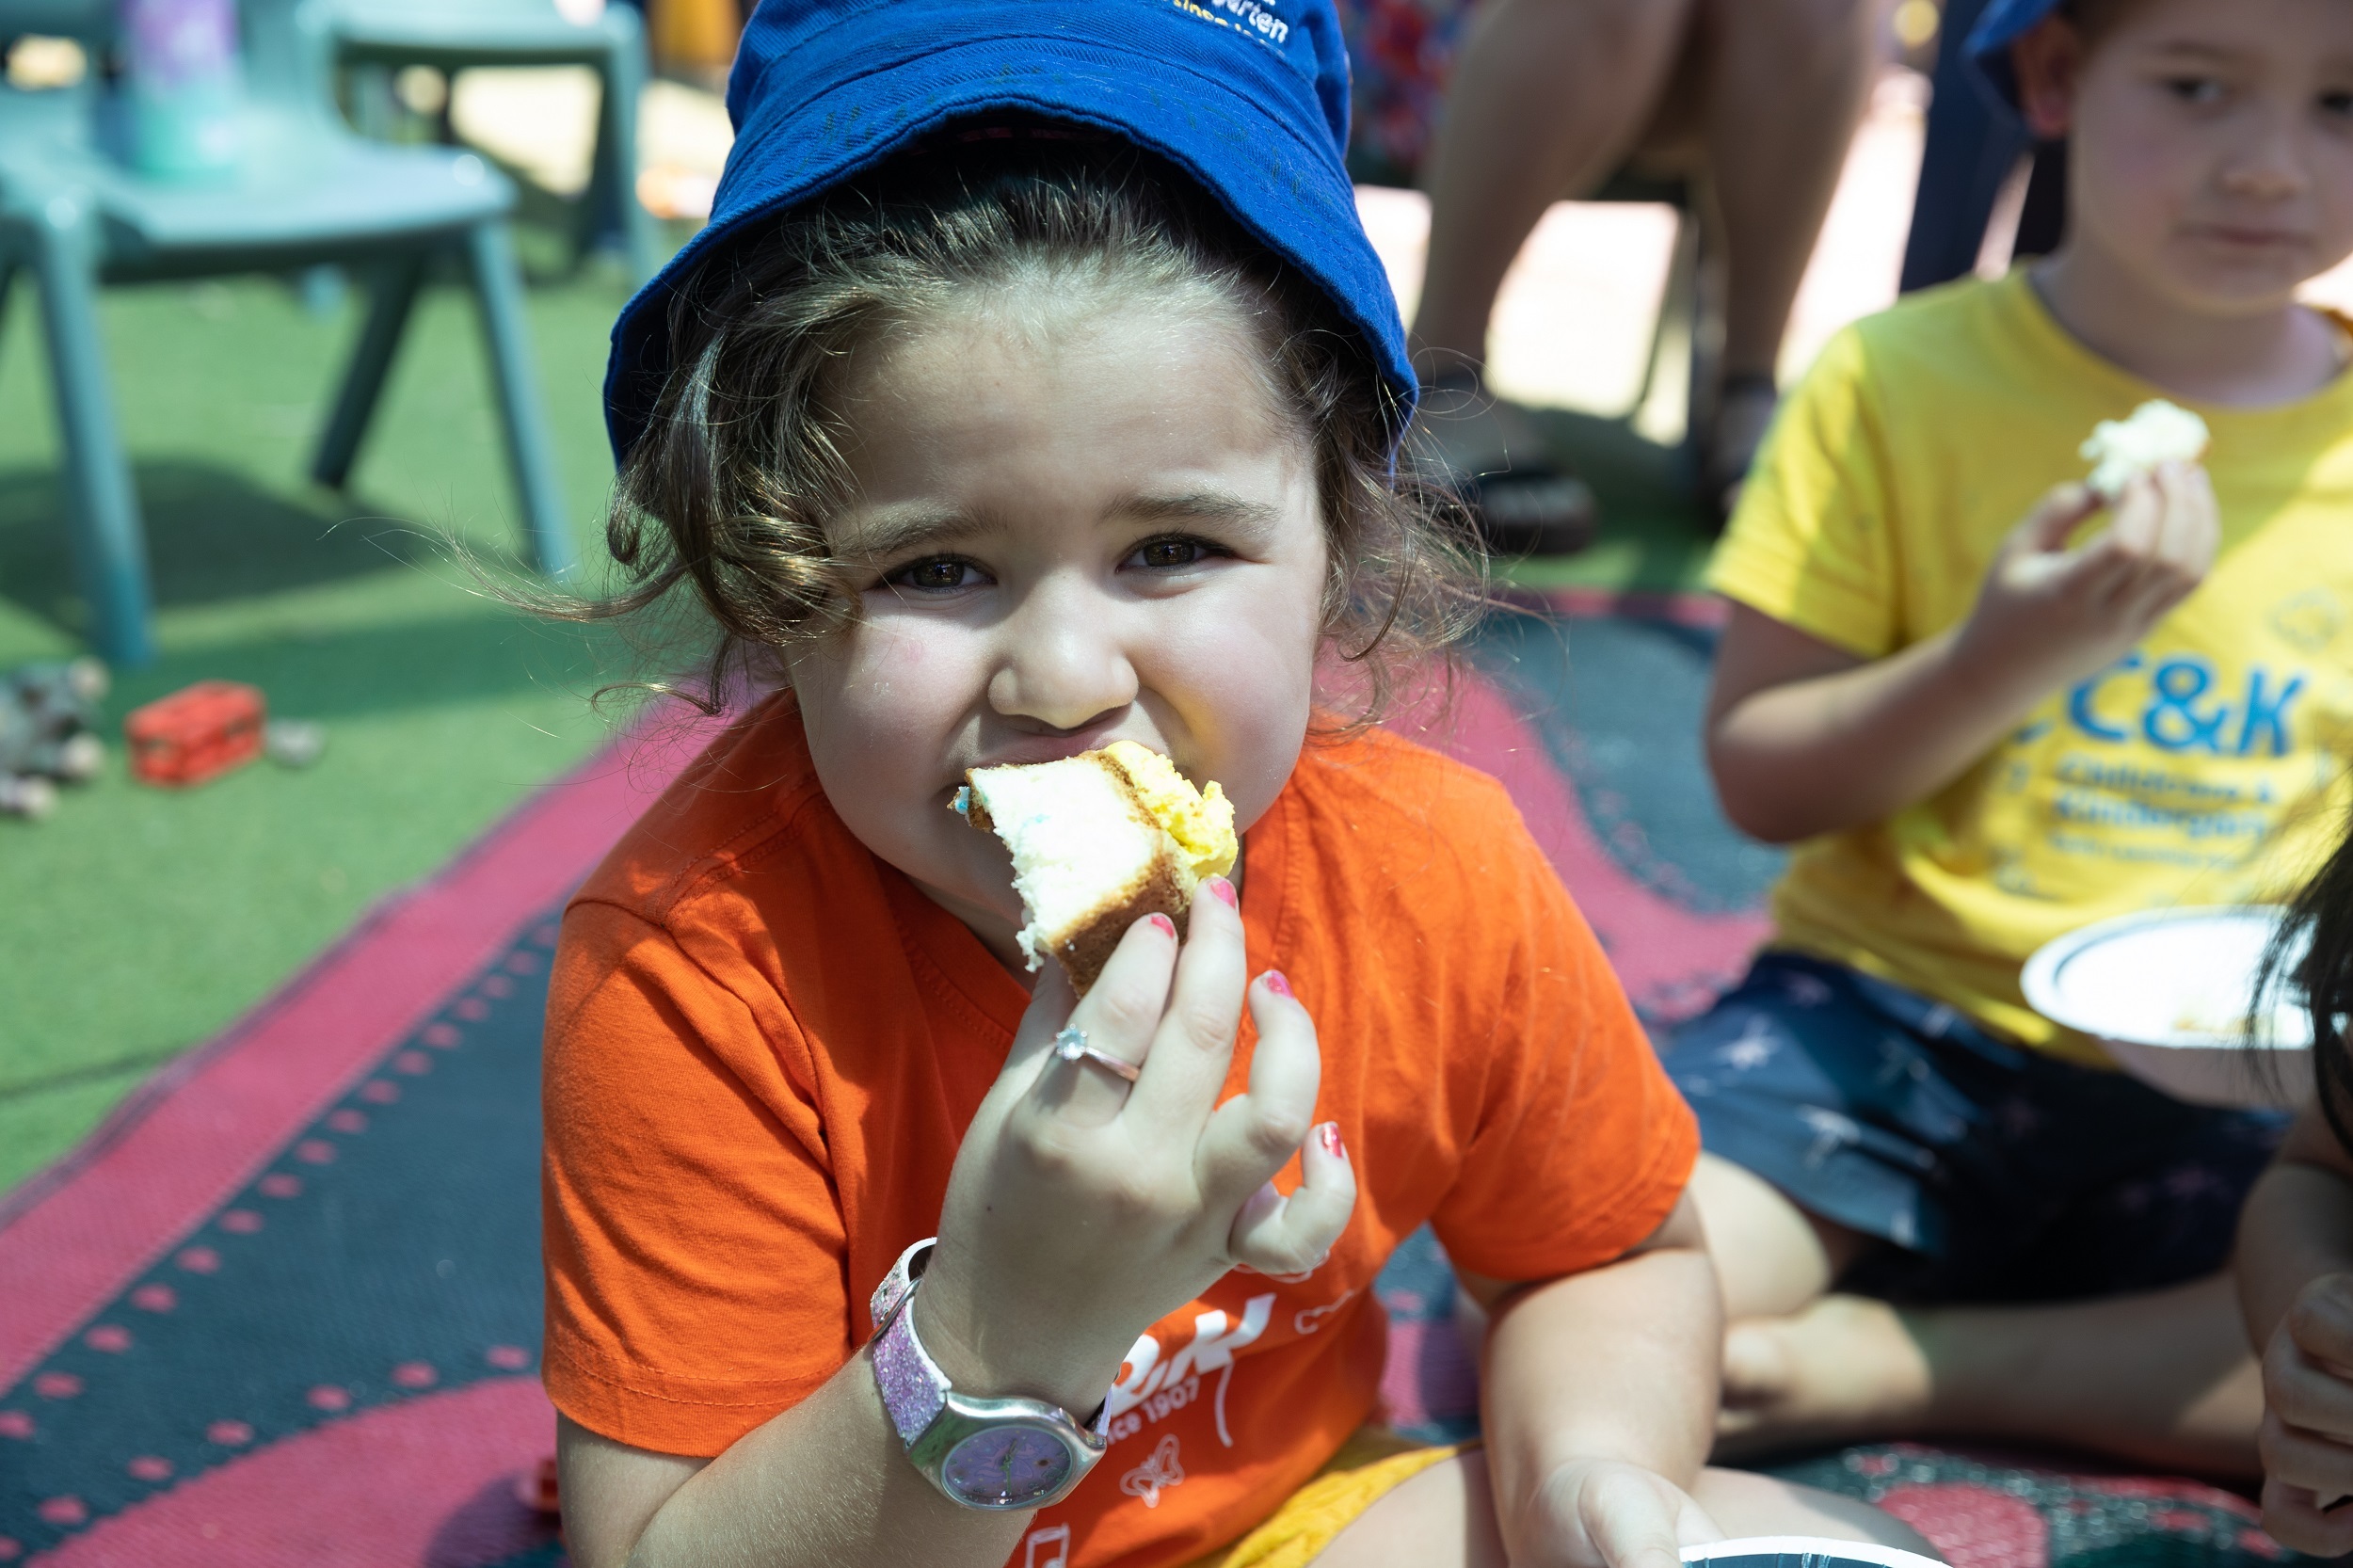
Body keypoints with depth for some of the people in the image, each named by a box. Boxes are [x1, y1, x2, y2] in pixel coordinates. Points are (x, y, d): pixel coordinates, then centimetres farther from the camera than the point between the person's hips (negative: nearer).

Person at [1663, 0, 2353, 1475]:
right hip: (1889, 1014, -3)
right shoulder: (1901, 381, -4)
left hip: (2221, 1095, 4)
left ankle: (1879, 1364, -12)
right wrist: (2002, 660, -21)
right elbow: (1757, 774, -5)